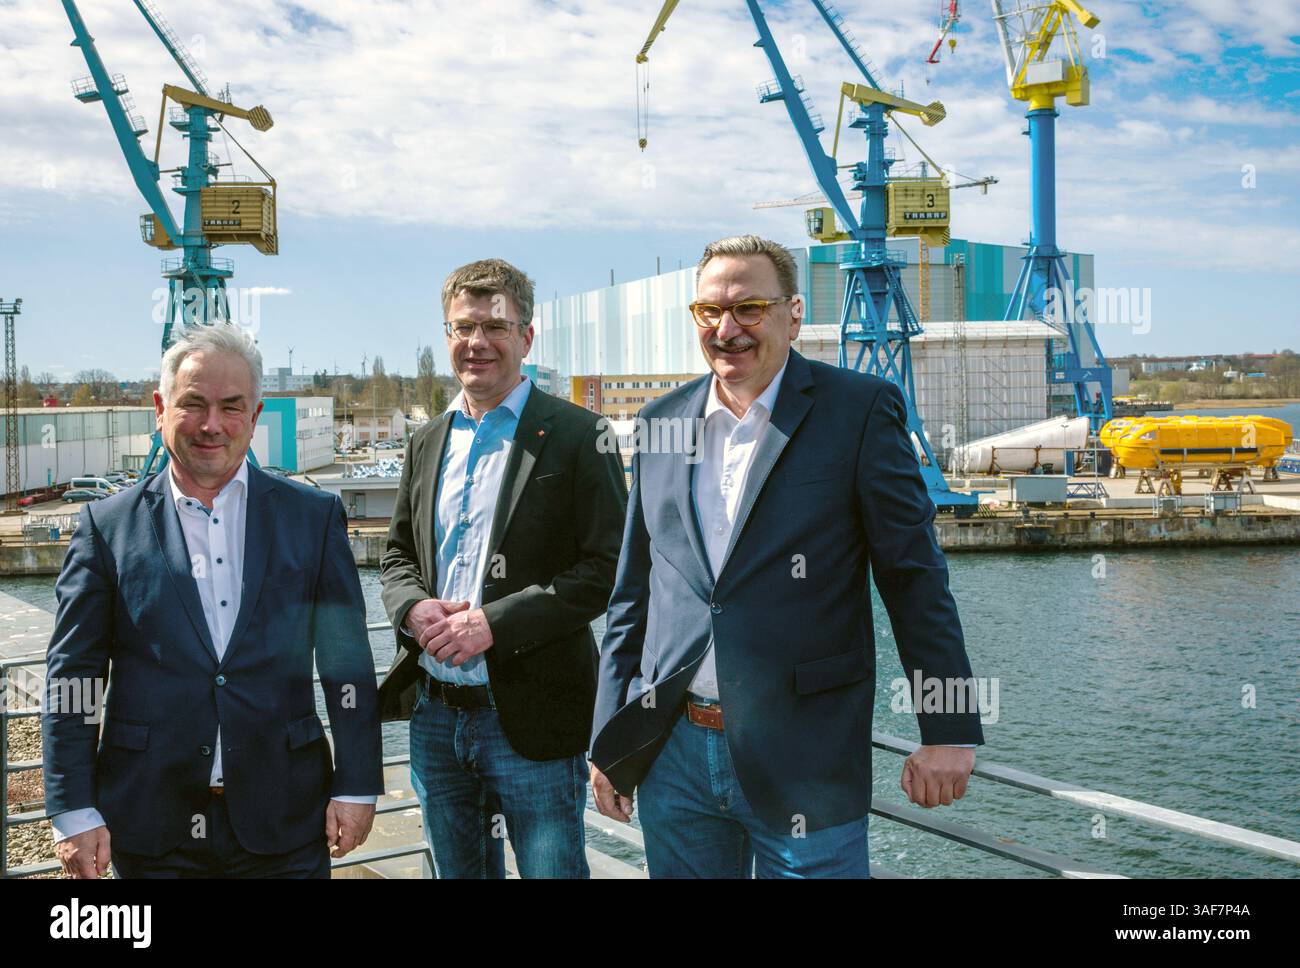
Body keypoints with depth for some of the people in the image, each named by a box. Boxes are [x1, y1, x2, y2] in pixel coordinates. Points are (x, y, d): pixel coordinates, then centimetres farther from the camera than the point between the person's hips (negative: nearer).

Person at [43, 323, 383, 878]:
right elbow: (72, 676, 2)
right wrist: (75, 812, -3)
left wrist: (356, 788, 0)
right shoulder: (108, 525, 2)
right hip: (151, 830, 0)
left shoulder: (314, 516, 3)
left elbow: (348, 663, 3)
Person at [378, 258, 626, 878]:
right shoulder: (428, 442, 12)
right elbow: (398, 554, 18)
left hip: (532, 720, -5)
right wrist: (413, 608, -5)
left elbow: (608, 567, -13)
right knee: (457, 871, 18)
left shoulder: (578, 436, -7)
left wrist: (496, 623, -20)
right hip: (435, 716, 6)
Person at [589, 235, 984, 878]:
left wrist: (947, 730, -9)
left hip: (804, 763, -4)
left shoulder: (860, 409, -5)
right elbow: (633, 592, 12)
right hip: (672, 756, 4)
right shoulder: (662, 422, 8)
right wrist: (610, 739, 11)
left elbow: (915, 578, -5)